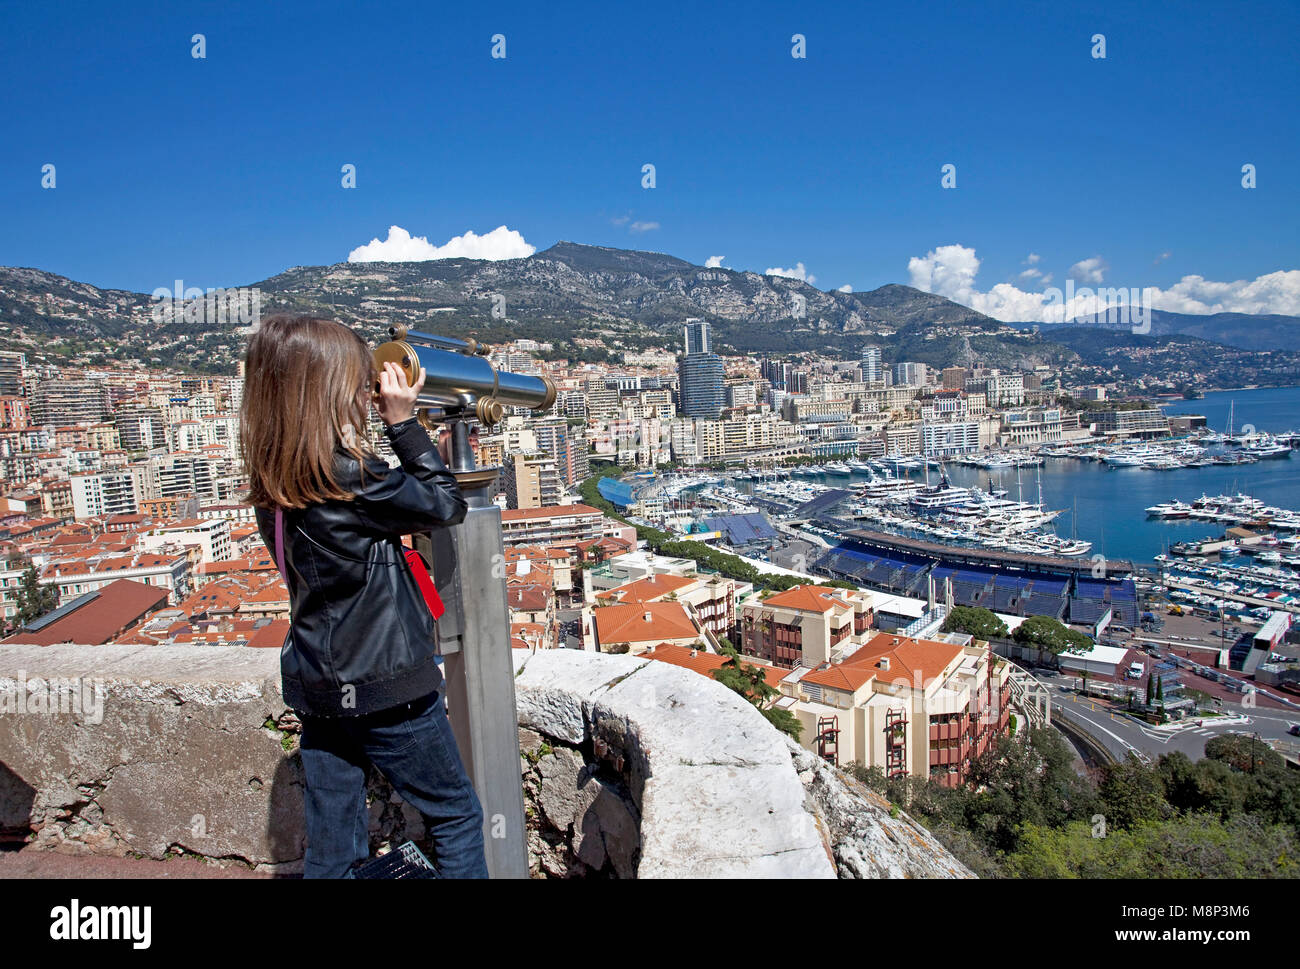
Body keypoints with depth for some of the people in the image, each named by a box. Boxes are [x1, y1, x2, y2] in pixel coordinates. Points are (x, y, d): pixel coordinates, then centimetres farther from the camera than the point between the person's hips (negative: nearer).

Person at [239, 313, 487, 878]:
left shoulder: (272, 487, 0)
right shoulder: (355, 481, -23)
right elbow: (446, 506, -11)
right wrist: (403, 422, -9)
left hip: (314, 689, 7)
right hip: (385, 689, -7)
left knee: (330, 851, 18)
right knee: (456, 815, 14)